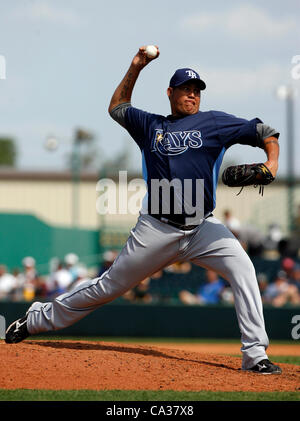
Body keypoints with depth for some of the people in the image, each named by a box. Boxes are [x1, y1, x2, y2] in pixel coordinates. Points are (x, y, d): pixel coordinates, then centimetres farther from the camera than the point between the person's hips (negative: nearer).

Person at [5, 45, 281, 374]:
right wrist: (135, 69, 21)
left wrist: (271, 163, -16)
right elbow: (117, 108, 30)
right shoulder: (150, 125, 13)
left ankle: (255, 355, -21)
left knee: (243, 271, -23)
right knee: (109, 286, 6)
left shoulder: (214, 122, 7)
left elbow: (264, 132, 4)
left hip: (203, 228, 0)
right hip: (157, 231, 0)